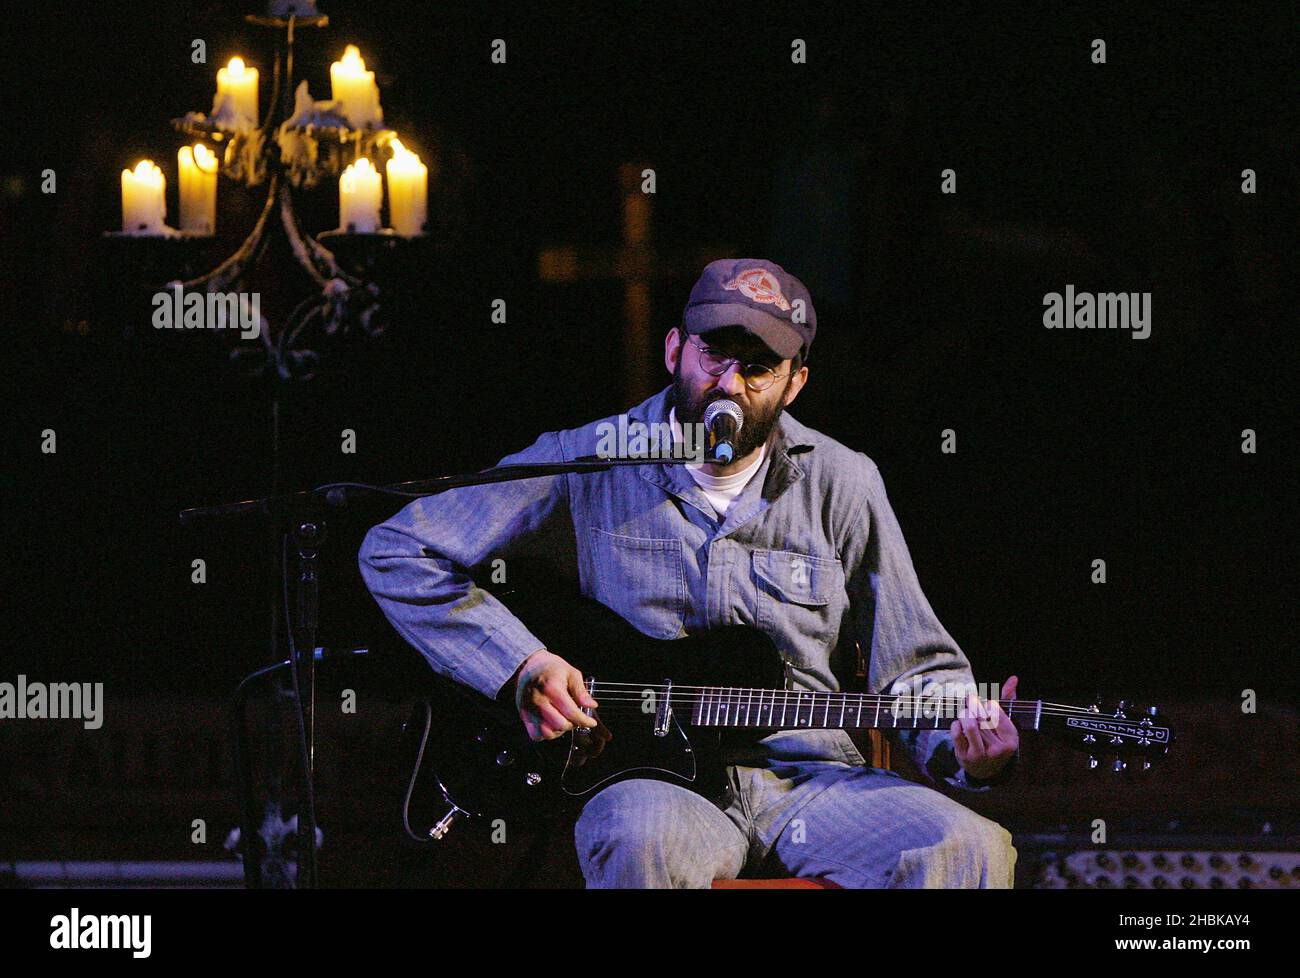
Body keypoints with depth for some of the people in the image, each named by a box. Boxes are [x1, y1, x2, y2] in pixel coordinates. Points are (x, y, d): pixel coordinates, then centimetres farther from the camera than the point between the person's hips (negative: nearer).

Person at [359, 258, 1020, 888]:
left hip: (808, 778, 3)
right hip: (649, 780, -3)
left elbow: (918, 671, 13)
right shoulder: (586, 464, 3)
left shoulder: (841, 486, 9)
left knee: (969, 850, -27)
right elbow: (396, 553, 7)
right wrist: (521, 667, -4)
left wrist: (967, 751, -10)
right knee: (646, 842, -42)